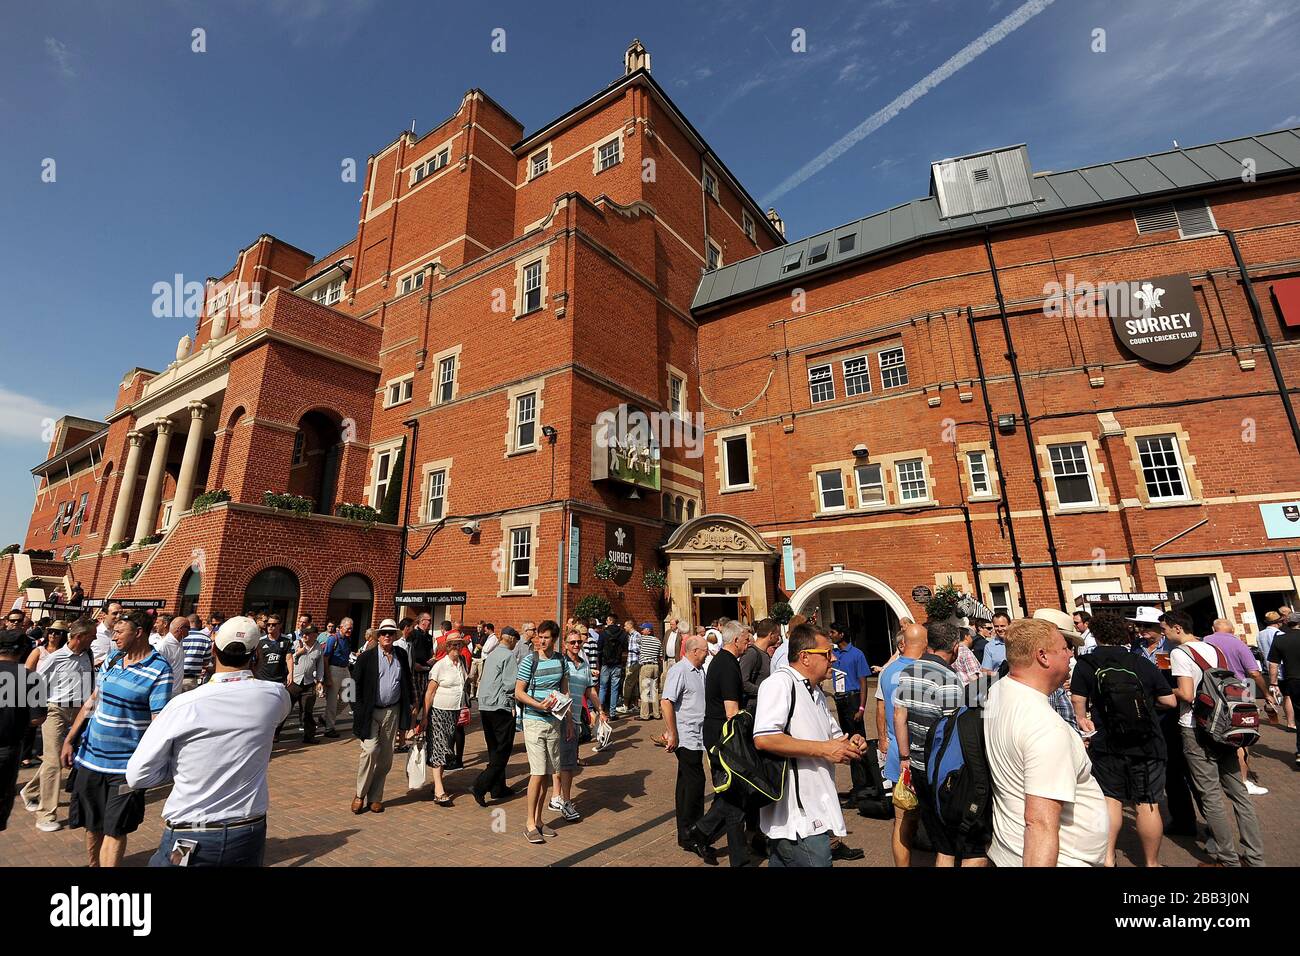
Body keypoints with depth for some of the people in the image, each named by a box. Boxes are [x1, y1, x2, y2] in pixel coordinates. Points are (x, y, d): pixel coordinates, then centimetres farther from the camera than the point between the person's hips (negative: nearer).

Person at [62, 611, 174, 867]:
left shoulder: (159, 670, -19)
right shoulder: (112, 659, 3)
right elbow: (93, 700, 14)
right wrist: (69, 739, 11)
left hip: (124, 766, -6)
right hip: (90, 756, 7)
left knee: (114, 831, 3)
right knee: (92, 826, 20)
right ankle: (93, 864, 39)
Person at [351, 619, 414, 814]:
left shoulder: (401, 655, 6)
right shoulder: (366, 657, -4)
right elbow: (358, 686, -2)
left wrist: (411, 702, 11)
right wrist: (359, 711, -7)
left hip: (392, 712, 3)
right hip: (371, 711, -3)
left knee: (385, 757, 8)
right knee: (370, 750, -14)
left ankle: (375, 797, 22)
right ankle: (360, 795, 8)